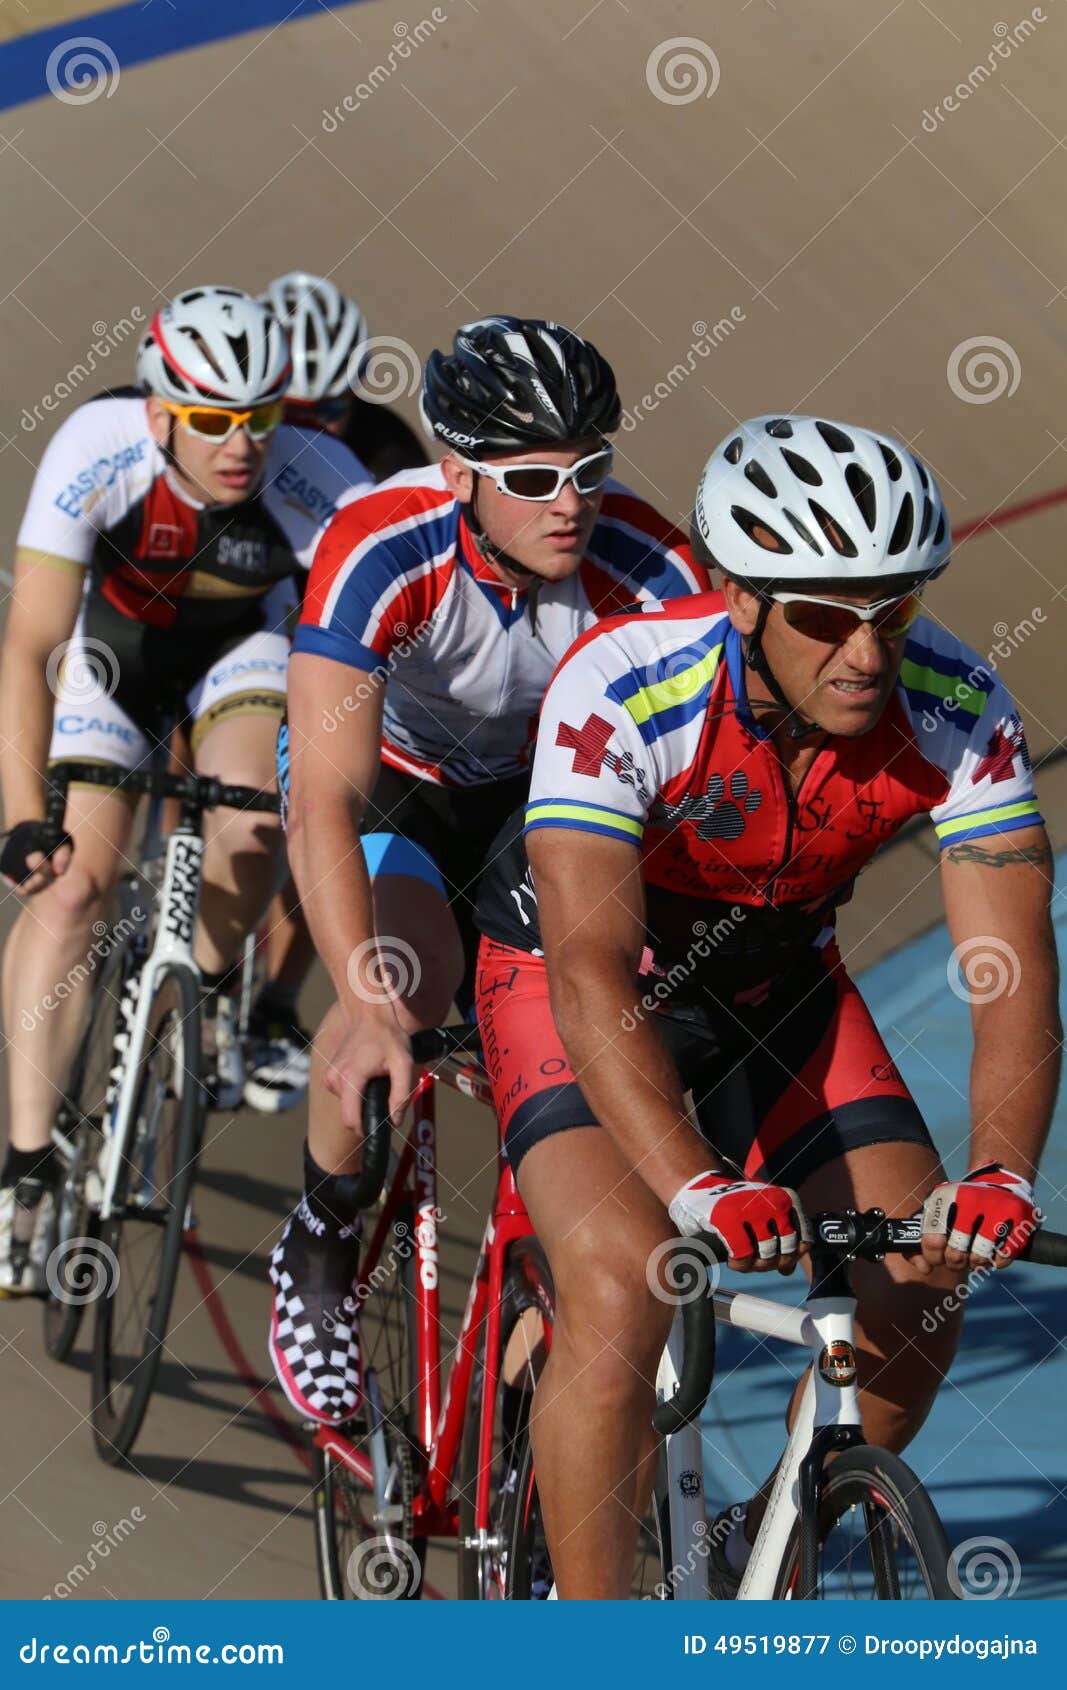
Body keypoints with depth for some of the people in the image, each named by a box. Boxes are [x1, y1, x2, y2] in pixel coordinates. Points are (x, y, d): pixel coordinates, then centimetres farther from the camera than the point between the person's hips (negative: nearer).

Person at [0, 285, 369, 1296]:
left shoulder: (316, 484, -33)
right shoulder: (96, 451, -34)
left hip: (243, 646, 0)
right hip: (112, 640, 0)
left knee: (248, 840, -27)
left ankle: (211, 988, 8)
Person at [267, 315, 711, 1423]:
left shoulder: (648, 568, -29)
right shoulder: (379, 551, -36)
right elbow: (325, 802, -43)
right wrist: (368, 1009, -54)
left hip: (540, 783, 3)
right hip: (381, 770, -3)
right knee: (414, 973, -30)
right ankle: (318, 1245, -4)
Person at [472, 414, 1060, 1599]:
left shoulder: (956, 712, -25)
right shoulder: (620, 691, -35)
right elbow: (593, 973, -42)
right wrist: (700, 1188, -56)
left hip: (776, 981, 4)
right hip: (571, 973, -4)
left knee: (920, 1287, -10)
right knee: (623, 1290, -25)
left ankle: (762, 1566, 15)